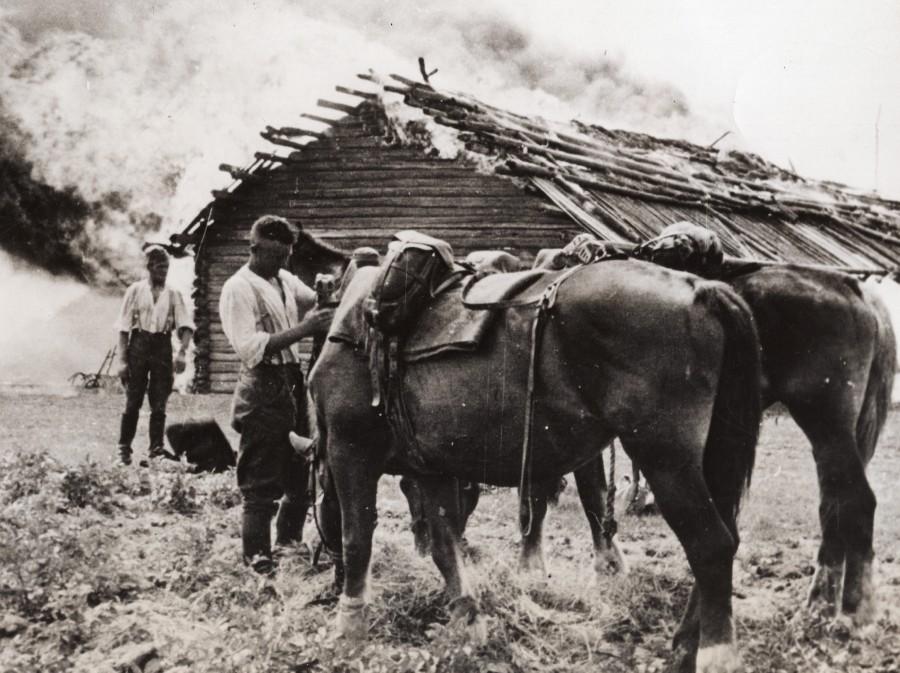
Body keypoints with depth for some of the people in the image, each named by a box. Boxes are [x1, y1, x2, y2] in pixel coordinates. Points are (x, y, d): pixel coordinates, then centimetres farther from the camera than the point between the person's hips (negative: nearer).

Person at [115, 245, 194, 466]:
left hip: (163, 346, 1)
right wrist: (122, 359, -5)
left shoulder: (173, 294, 7)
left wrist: (182, 351, -18)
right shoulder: (135, 290, 3)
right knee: (133, 402, 2)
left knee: (159, 404, 2)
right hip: (139, 343, -1)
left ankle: (157, 448, 8)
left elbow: (186, 325, -1)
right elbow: (124, 326, 1)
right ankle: (124, 448, 12)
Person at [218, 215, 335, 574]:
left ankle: (289, 544, 32)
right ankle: (258, 561, 4)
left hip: (292, 384, 8)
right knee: (262, 486, -4)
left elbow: (319, 303, 22)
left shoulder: (286, 281, 13)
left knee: (300, 477, 17)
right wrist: (302, 330, -27)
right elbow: (249, 347, -21)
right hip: (263, 392, -8)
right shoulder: (238, 289, -11)